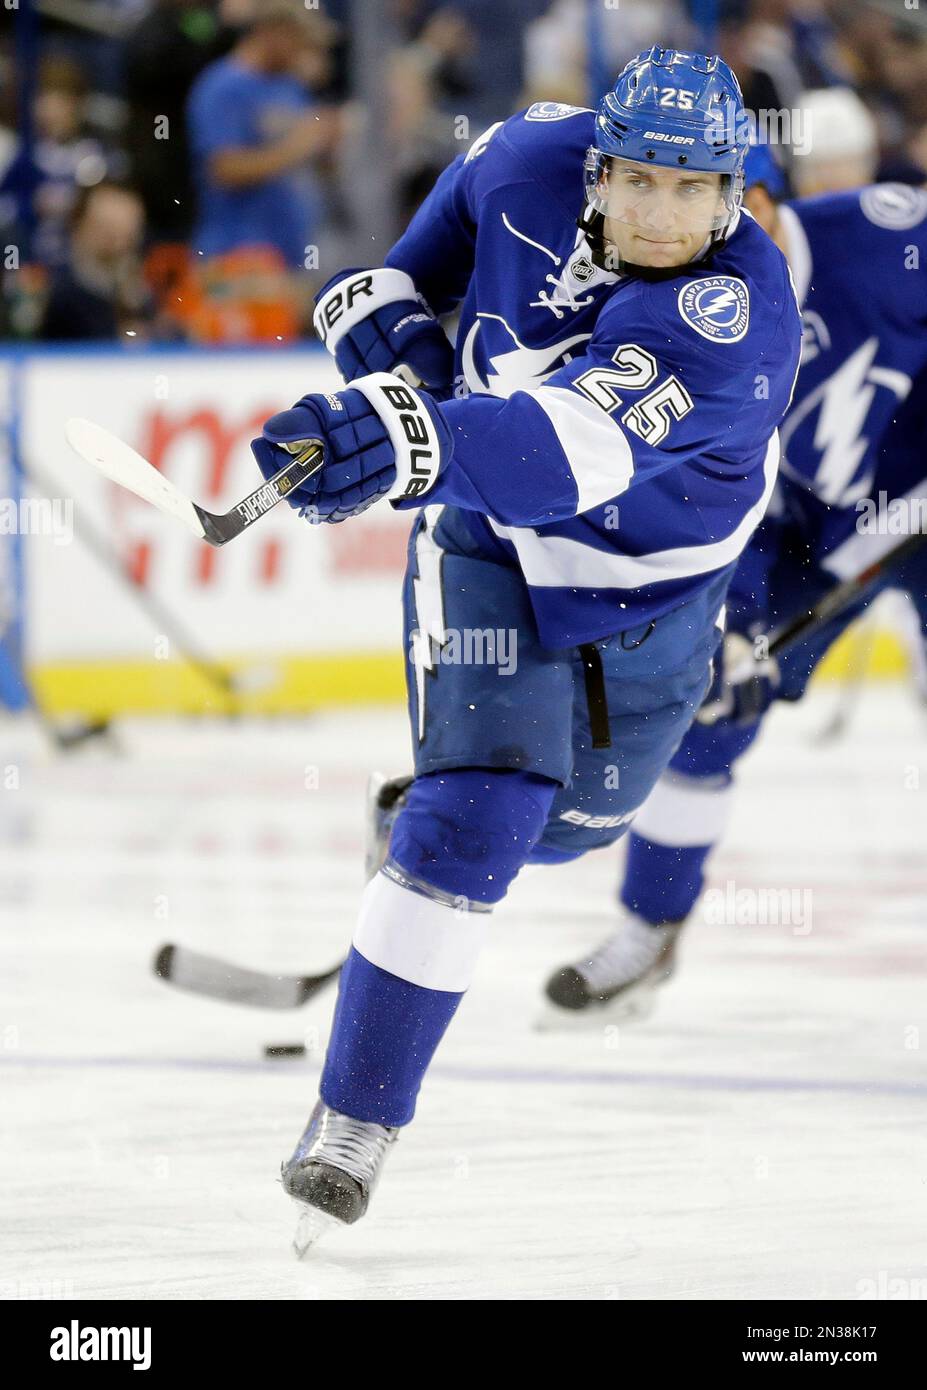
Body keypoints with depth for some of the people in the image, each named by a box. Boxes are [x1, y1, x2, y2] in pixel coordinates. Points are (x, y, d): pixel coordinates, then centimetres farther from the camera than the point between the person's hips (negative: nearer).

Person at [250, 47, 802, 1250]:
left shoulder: (736, 314, -36)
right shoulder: (538, 161, -22)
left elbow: (577, 442, -55)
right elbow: (477, 186, 8)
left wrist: (408, 438, -70)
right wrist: (392, 295, -4)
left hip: (660, 571, 0)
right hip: (496, 544, 0)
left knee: (573, 817, 21)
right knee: (477, 814, -19)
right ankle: (351, 1122, -16)